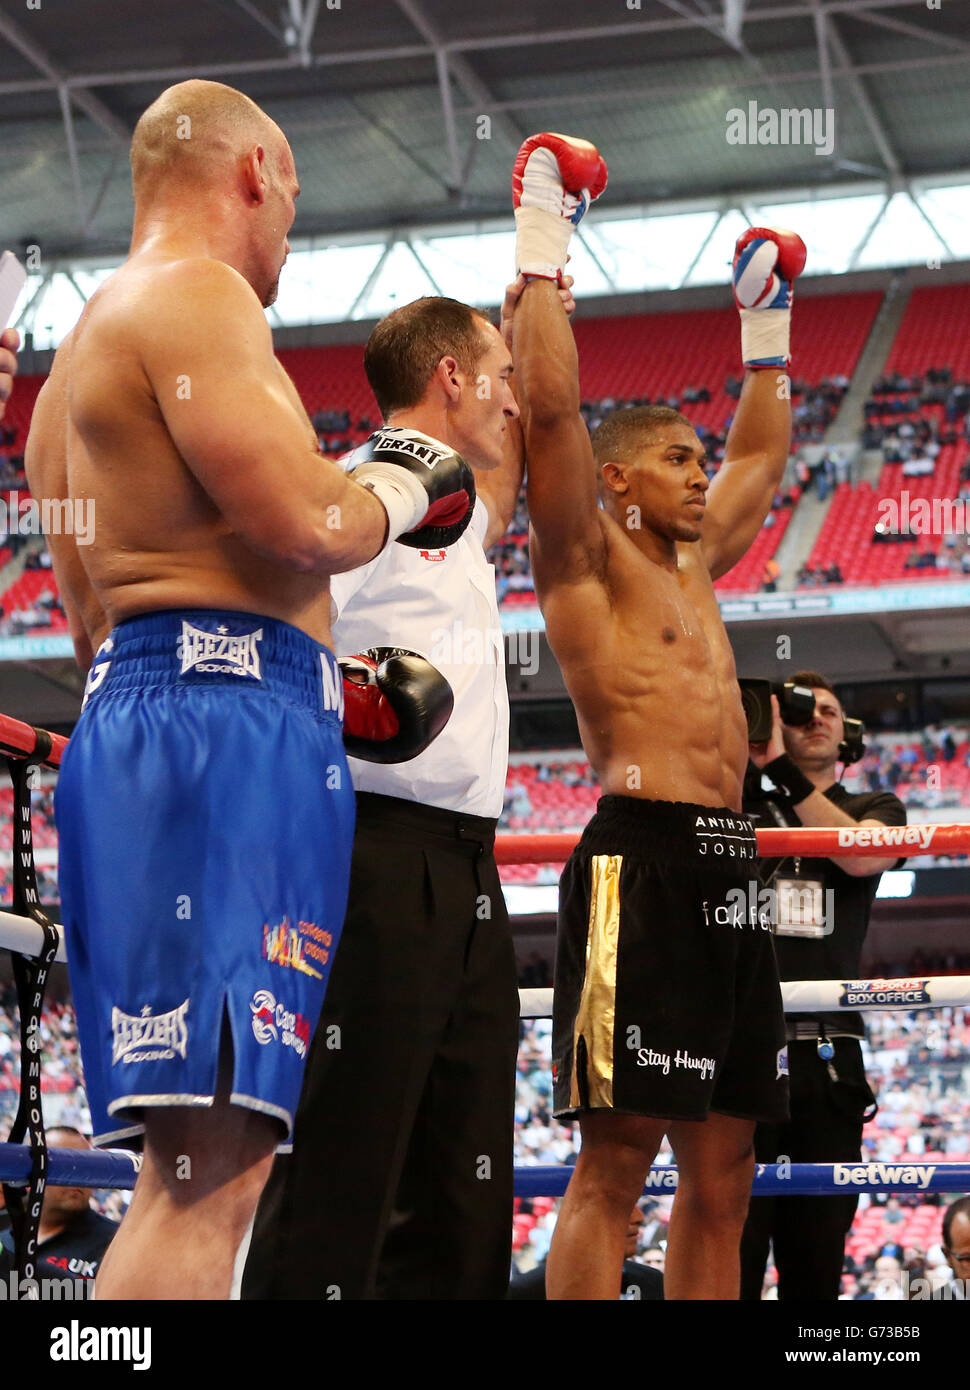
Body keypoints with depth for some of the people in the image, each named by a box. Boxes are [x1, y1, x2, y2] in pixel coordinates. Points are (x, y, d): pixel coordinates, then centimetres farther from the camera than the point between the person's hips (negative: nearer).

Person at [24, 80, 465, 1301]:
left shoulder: (90, 339, 27)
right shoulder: (196, 296, -4)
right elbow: (301, 524, -17)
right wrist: (400, 492, 4)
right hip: (221, 726, -11)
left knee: (203, 1170, 10)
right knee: (208, 1171, -18)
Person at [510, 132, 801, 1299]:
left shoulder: (693, 563, 24)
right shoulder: (586, 555, 3)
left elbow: (761, 459, 39)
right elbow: (547, 406, -9)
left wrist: (767, 323, 39)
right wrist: (543, 243, -4)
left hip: (726, 868, 8)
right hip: (642, 859, -8)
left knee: (721, 1166, 6)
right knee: (616, 1153, -12)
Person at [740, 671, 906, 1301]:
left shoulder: (877, 809, 18)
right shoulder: (742, 807, 18)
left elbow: (860, 855, -5)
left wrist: (782, 767, -8)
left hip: (828, 1056, 1)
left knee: (816, 1259, 1)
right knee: (732, 1248, -10)